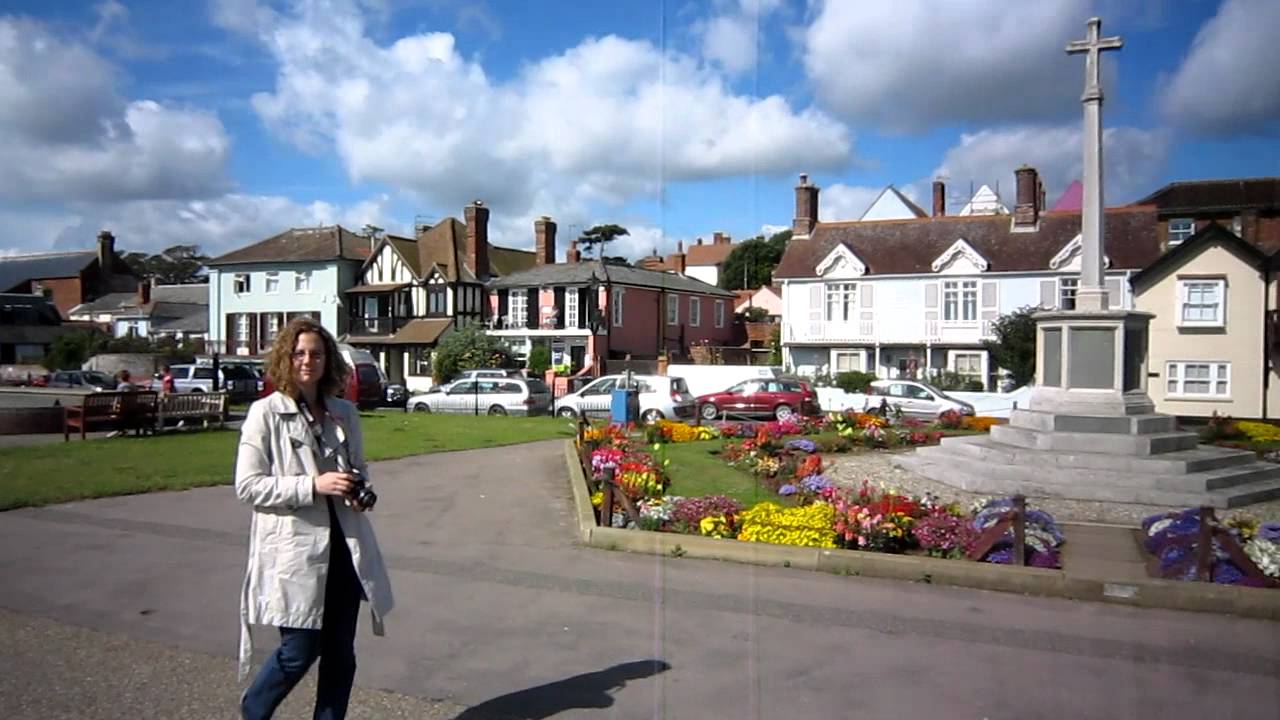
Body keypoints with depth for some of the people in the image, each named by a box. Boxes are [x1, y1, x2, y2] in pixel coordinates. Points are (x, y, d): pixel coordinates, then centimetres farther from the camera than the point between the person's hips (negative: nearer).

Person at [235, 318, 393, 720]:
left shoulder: (345, 413, 8)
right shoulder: (266, 413, -6)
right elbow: (247, 486, -10)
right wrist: (313, 485, -20)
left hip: (344, 548, 5)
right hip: (294, 551, -5)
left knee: (340, 654, 11)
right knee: (299, 652, 3)